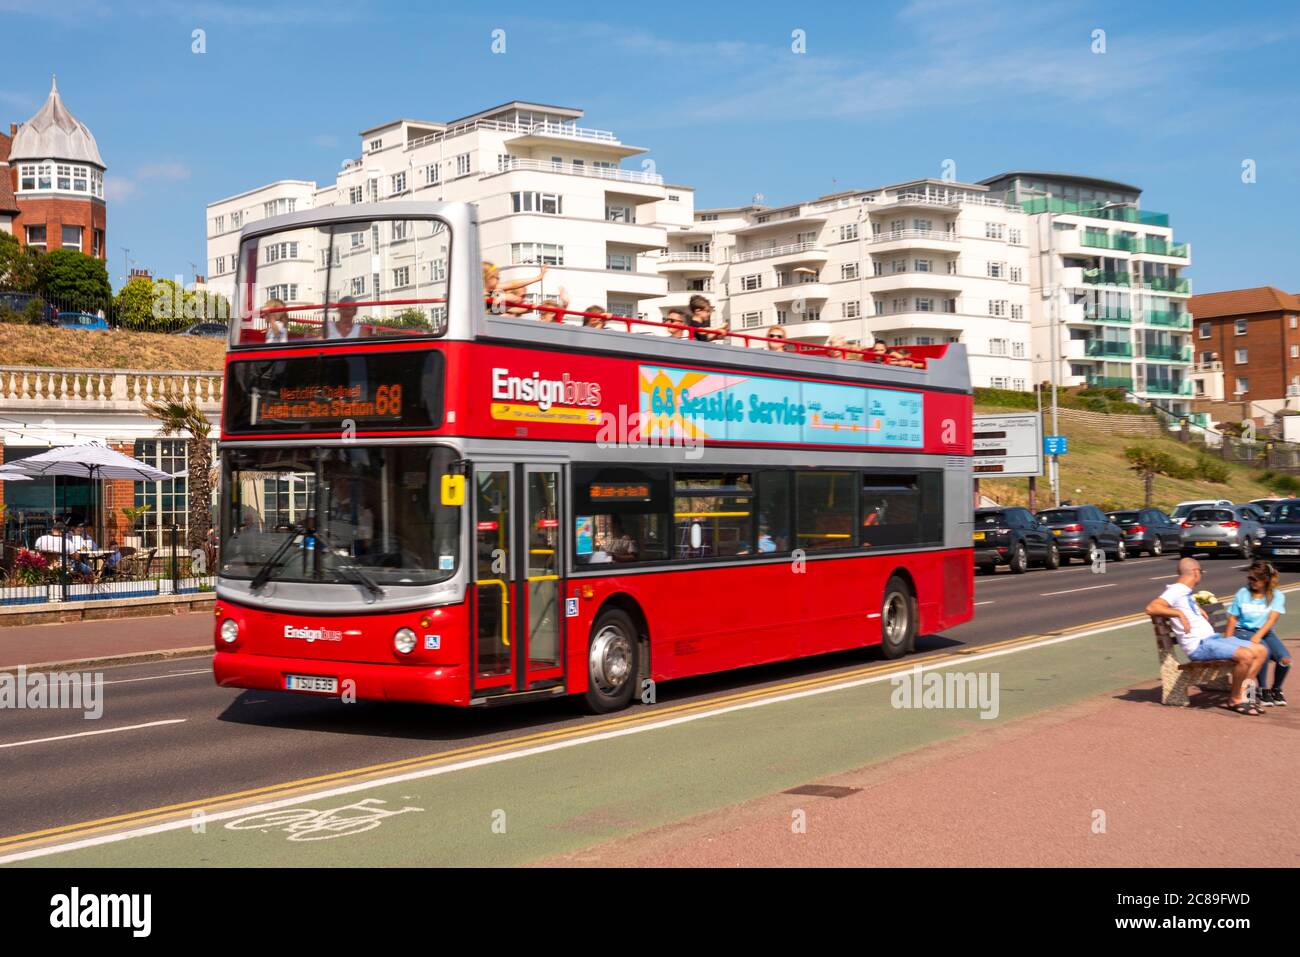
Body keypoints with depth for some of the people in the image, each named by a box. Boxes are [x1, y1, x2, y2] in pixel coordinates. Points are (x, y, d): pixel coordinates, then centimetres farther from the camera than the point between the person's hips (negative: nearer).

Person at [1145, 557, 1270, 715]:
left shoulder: (1186, 592, 21)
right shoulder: (1175, 591, -8)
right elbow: (1151, 608, -24)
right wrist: (1179, 613, -27)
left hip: (1214, 638, 10)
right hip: (1199, 645, -10)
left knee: (1261, 651, 2)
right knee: (1245, 655, -28)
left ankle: (1240, 693, -2)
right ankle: (1235, 699, -10)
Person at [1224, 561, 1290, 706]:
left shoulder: (1277, 596, 2)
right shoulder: (1242, 593, 4)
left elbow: (1271, 619, -11)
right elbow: (1233, 619, 7)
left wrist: (1258, 636, -27)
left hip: (1265, 632, 2)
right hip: (1243, 631, -1)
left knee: (1285, 658, -24)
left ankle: (1276, 689, 5)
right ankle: (1263, 690, -15)